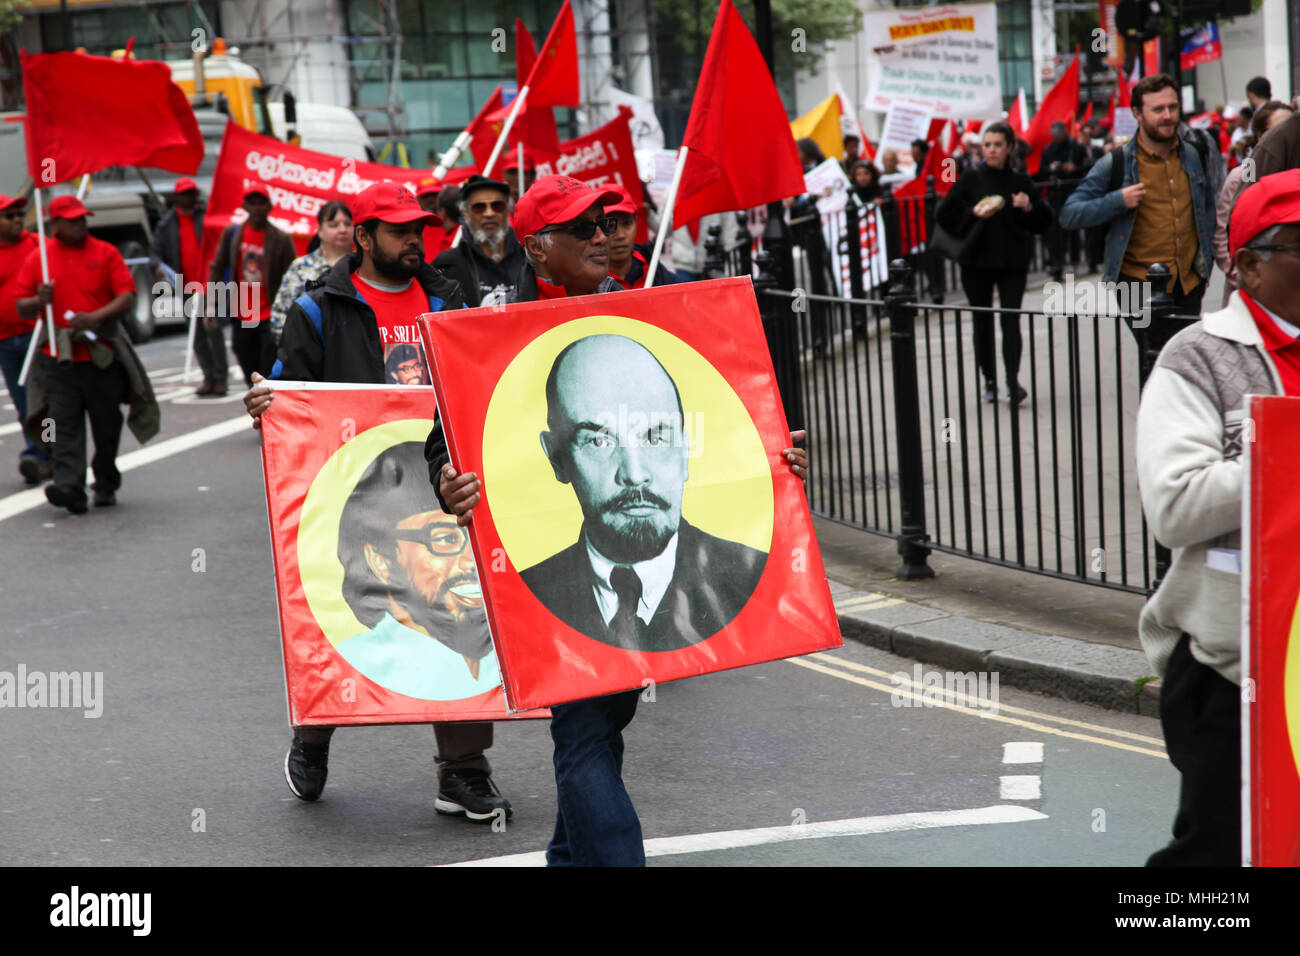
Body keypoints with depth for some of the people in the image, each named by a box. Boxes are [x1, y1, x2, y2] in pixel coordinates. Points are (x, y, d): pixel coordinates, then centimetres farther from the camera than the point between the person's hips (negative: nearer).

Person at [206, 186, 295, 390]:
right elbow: (217, 268, 10)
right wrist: (212, 304, 3)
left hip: (270, 317, -4)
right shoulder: (231, 232, 5)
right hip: (241, 317, 4)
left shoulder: (281, 239, -4)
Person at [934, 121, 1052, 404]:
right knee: (983, 323, 6)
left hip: (1013, 262, 0)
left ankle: (1013, 382, -17)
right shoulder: (971, 179, 2)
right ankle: (989, 381, 17)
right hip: (977, 261, 0)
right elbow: (943, 214, -1)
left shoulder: (1020, 182, 5)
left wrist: (1030, 208, -12)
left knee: (1010, 320, -10)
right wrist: (973, 214, -15)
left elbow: (1044, 222, 8)